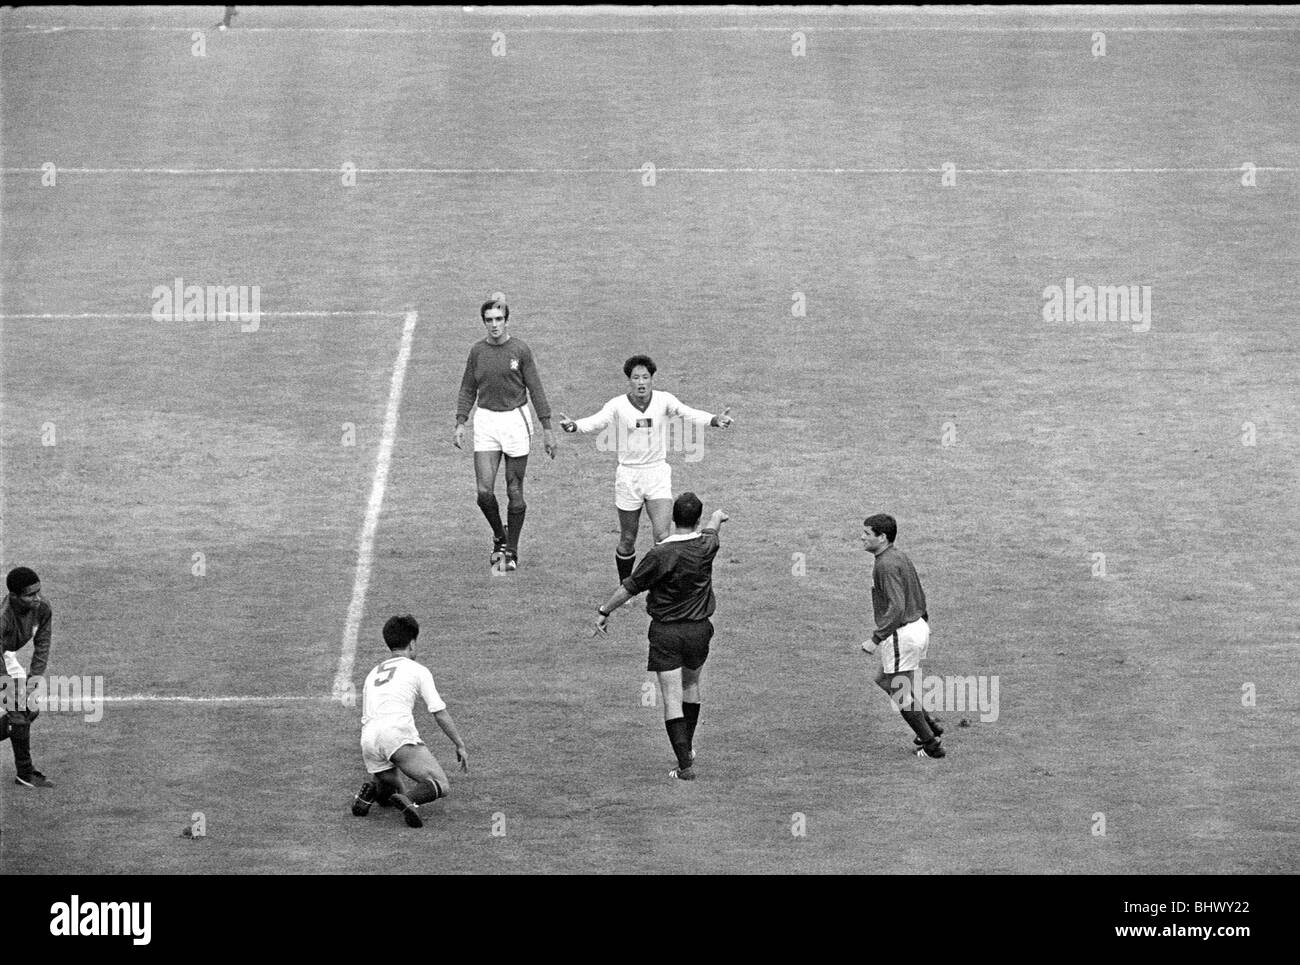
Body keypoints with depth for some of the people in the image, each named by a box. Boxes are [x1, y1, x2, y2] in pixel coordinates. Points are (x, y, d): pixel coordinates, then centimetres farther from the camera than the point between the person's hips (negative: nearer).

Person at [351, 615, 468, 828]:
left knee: (390, 796, 24)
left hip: (368, 738, 6)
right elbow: (440, 713, 9)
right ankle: (411, 801, -35)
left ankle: (371, 791, -9)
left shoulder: (372, 674, 30)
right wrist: (460, 746, 17)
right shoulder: (417, 670, 13)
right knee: (442, 786, -4)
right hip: (398, 731, -6)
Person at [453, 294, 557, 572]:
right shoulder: (477, 351, 4)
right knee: (484, 490, -8)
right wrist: (460, 423, 3)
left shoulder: (520, 350, -3)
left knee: (515, 492, 2)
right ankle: (499, 538, 17)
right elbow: (467, 389, 13)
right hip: (486, 421, 2)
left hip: (515, 420, -2)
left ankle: (511, 551, 13)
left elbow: (535, 390, 0)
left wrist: (547, 428, -2)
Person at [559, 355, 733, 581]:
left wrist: (715, 420, -37)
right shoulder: (618, 405, -8)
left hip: (658, 473, 0)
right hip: (628, 475, 0)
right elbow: (597, 421, -23)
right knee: (627, 540, 9)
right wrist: (573, 425, -45)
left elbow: (689, 414, -18)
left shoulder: (664, 400, -5)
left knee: (662, 537, -13)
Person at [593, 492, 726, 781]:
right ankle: (688, 748, 35)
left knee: (672, 700, -3)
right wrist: (718, 517, 44)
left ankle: (685, 765, -10)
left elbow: (630, 587, -11)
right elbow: (712, 528, 21)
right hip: (699, 629, 4)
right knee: (691, 685, 27)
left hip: (665, 632, -4)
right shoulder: (707, 545, -5)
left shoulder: (660, 554, -18)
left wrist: (604, 612, 2)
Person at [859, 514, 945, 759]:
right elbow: (919, 597, 17)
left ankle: (931, 745, 11)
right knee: (884, 680, 24)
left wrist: (876, 639, -25)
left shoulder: (886, 565, -21)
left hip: (901, 635, -10)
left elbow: (897, 608, -27)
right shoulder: (900, 557, 10)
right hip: (918, 627, 10)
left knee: (902, 694, 3)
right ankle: (930, 726, 26)